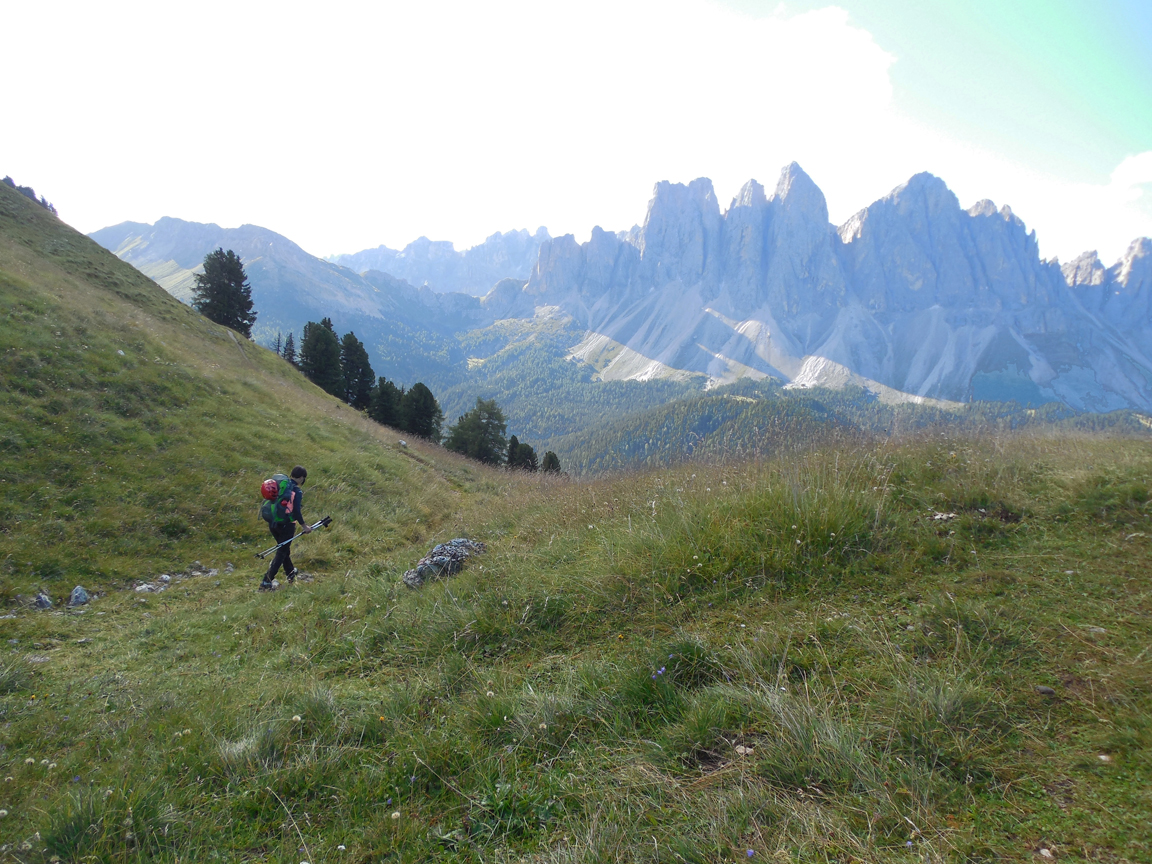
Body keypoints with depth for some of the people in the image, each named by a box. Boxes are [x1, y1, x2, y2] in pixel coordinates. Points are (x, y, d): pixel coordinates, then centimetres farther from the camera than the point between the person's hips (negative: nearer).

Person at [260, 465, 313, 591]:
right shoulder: (297, 491, -17)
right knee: (281, 553, 4)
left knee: (284, 549, 24)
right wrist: (304, 526, -6)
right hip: (286, 525, -7)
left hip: (273, 523, 7)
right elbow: (296, 512, -19)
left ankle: (291, 573, 41)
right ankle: (266, 582, 1)